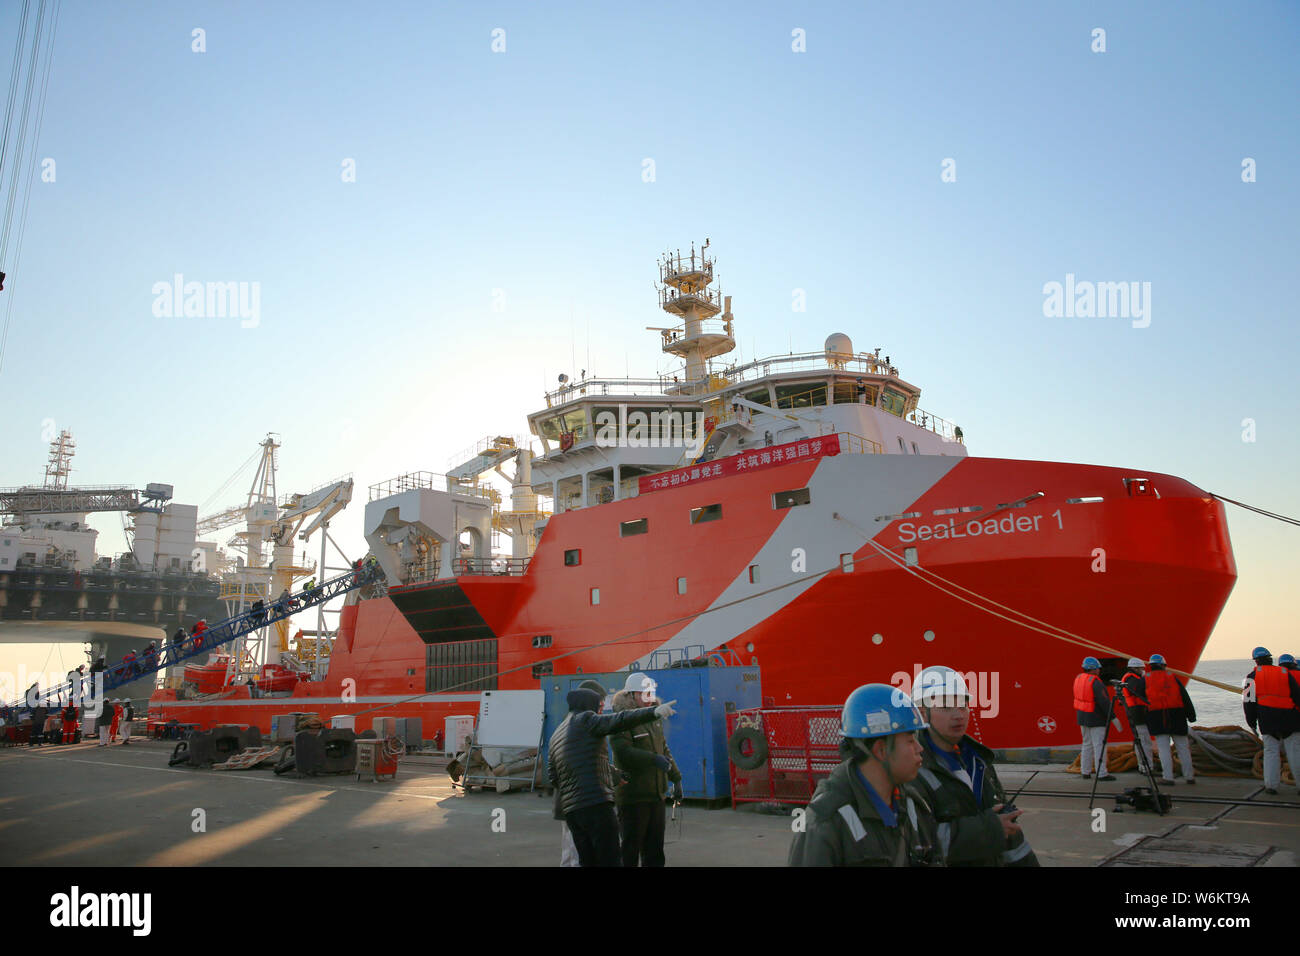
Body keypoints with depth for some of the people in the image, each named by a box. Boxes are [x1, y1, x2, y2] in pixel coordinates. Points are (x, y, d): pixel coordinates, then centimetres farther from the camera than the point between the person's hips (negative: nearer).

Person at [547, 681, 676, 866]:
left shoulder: (556, 735, 22)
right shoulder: (585, 720, -2)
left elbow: (552, 776, 21)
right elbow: (619, 721, -19)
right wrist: (654, 712, -28)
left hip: (570, 809, 8)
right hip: (596, 804, -8)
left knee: (588, 861, 13)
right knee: (609, 860, -8)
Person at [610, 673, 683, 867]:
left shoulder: (654, 719, 14)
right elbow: (624, 753, -24)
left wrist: (676, 778, 19)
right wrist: (654, 759, -29)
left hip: (656, 794, 8)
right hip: (633, 795, -8)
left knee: (654, 850, 14)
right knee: (630, 850, -1)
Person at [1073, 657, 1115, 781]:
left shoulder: (1078, 678, 5)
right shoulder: (1095, 683, -20)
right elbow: (1104, 702, -22)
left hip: (1082, 717, 8)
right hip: (1096, 719, -8)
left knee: (1087, 744, 15)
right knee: (1099, 745, -3)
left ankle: (1085, 771, 19)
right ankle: (1101, 773, -2)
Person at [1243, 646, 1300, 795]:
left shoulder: (1252, 676, 5)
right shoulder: (1286, 674, 6)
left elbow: (1248, 701, 2)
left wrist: (1251, 722, 9)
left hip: (1268, 720, 0)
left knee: (1271, 751, 7)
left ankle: (1271, 785, 3)